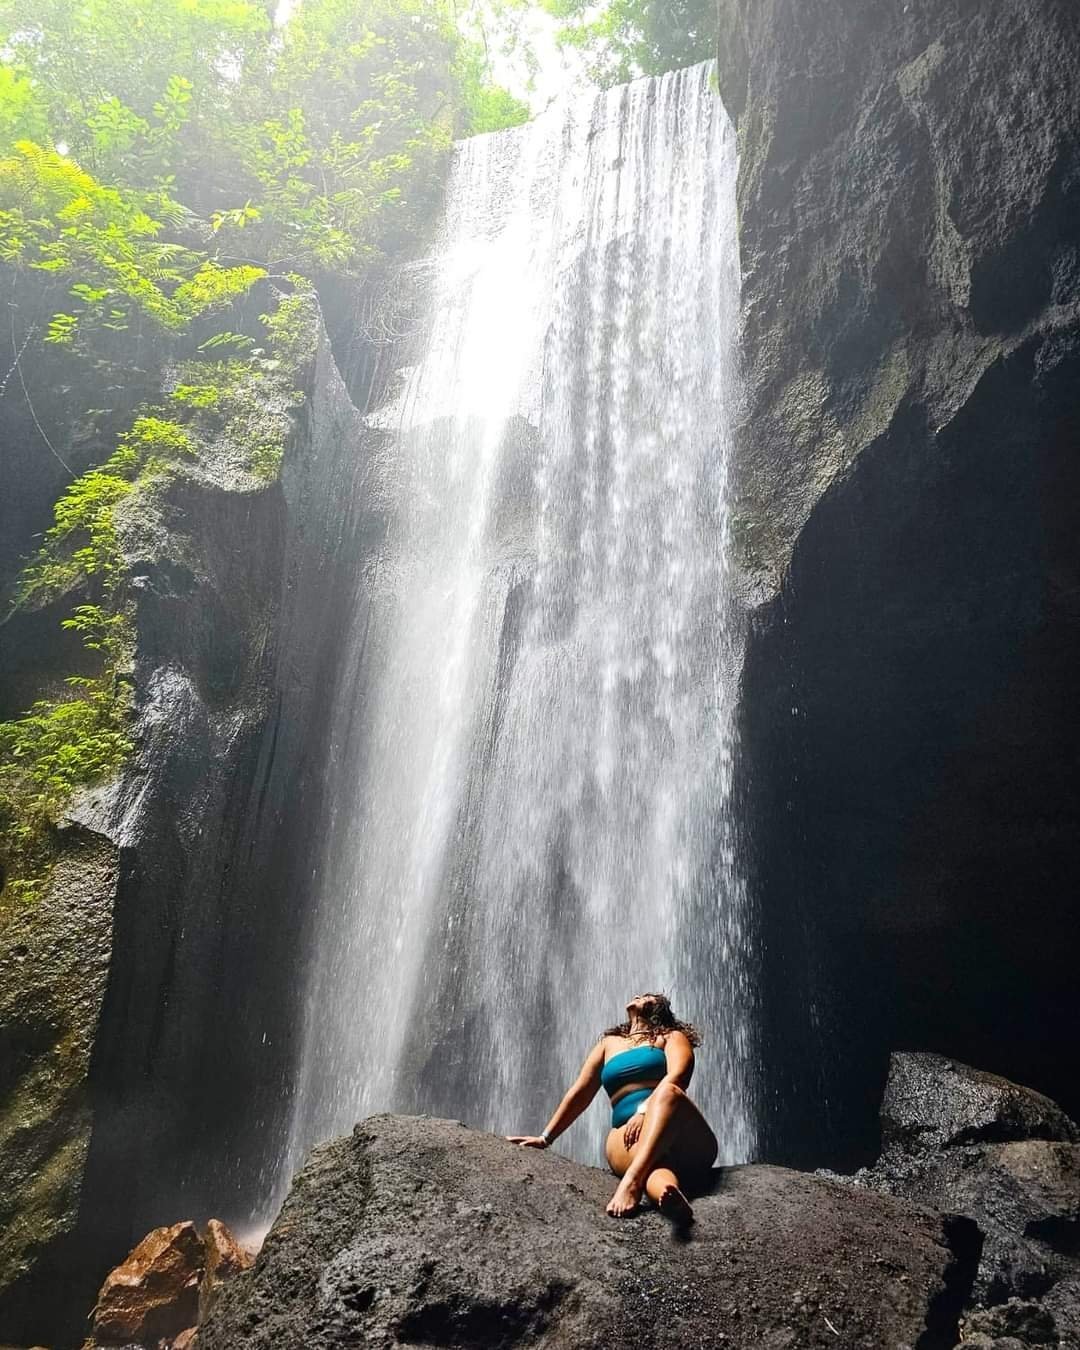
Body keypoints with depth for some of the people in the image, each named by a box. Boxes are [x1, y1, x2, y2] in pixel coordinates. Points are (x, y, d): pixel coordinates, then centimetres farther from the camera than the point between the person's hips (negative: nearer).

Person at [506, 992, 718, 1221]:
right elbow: (579, 1093, 24)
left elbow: (676, 1077, -6)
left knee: (668, 1091, -36)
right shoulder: (609, 1043, 28)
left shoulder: (672, 1037, 15)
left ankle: (631, 1181, -55)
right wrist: (545, 1137, 17)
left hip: (682, 1138, -2)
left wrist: (645, 1112, -22)